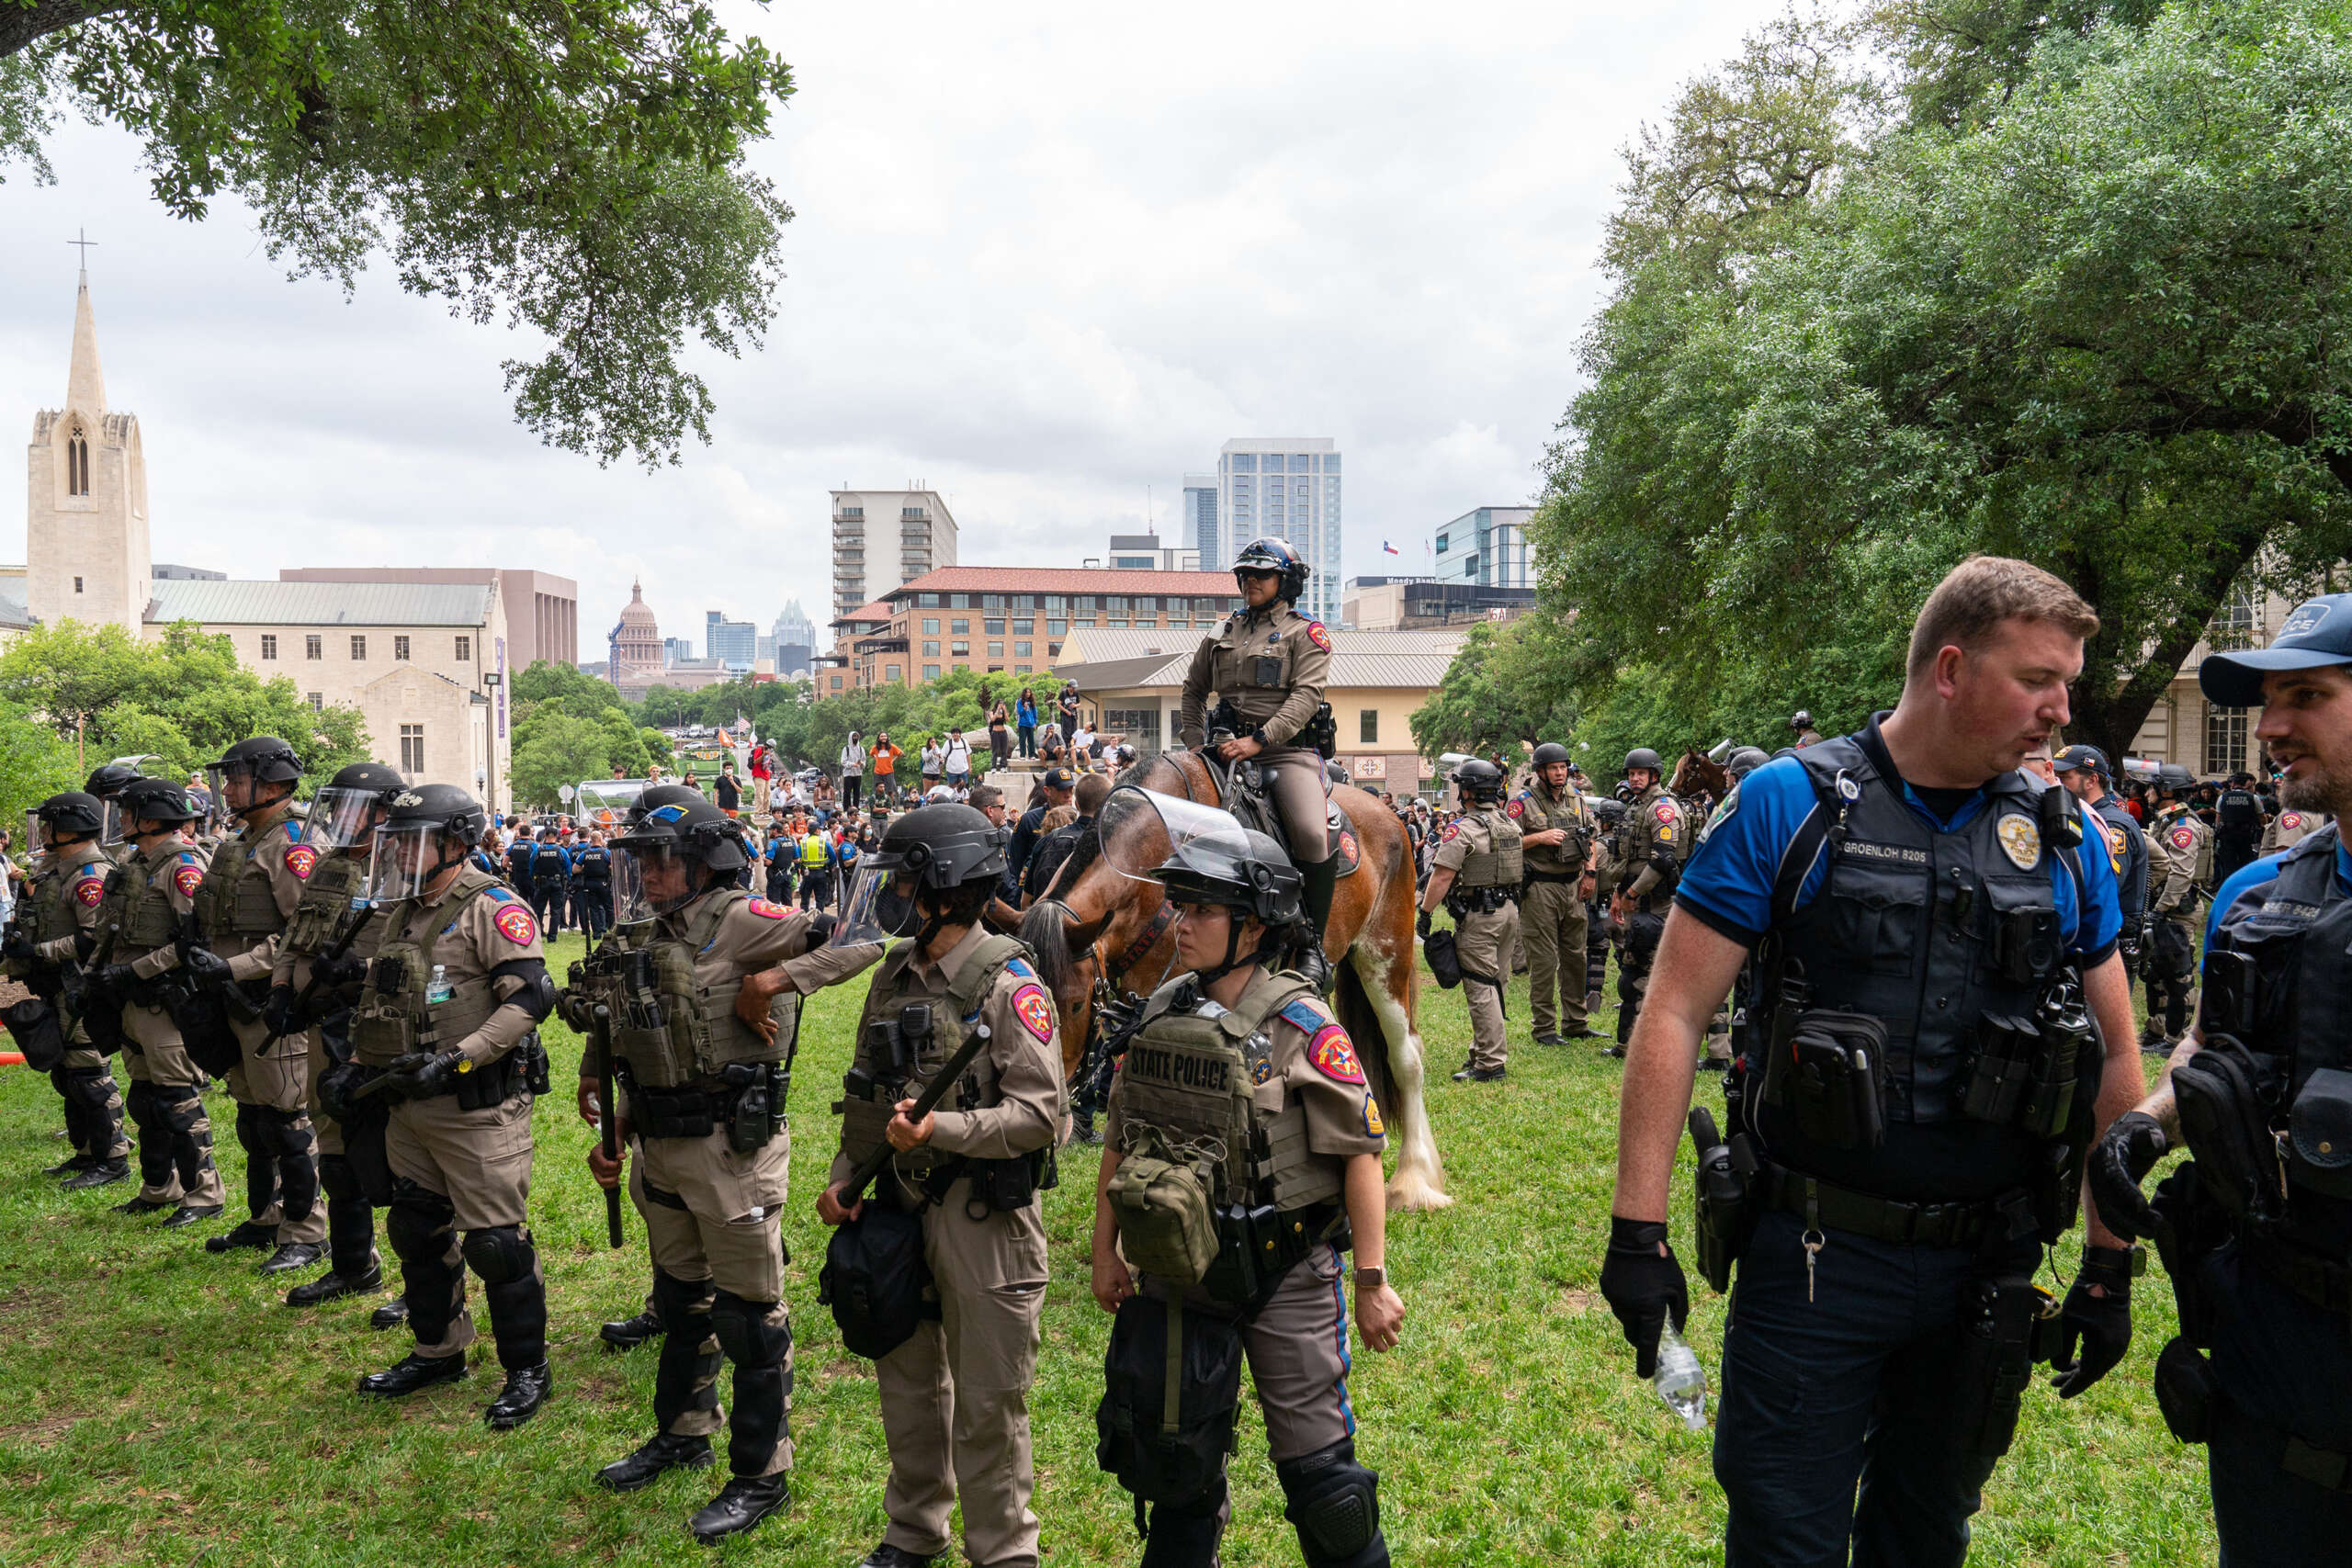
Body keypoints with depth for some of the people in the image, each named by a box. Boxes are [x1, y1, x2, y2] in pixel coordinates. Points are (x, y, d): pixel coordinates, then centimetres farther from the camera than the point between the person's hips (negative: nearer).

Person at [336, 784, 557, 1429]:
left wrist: (456, 1058, -27)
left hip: (479, 1109, -9)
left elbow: (528, 997, -23)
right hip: (409, 1108, 9)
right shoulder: (403, 915, 14)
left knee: (496, 1242, -3)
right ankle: (438, 1351, 36)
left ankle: (527, 1370, 11)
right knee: (417, 1232, 19)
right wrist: (356, 1068, 13)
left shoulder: (493, 908, -13)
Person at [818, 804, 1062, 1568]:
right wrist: (843, 1176, 8)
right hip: (900, 1202, 7)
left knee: (986, 1403, 4)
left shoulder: (1008, 984, -15)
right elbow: (866, 1094, 16)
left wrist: (940, 1130, -29)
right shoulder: (895, 975, 7)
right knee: (908, 1382, 20)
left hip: (984, 1212, -7)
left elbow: (1038, 1115, -20)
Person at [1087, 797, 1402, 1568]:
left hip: (1285, 1275, -5)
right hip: (1178, 1271, 5)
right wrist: (1104, 1252, 11)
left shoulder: (1301, 1027, -16)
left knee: (1315, 1463, 5)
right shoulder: (1160, 1013, 1)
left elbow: (1361, 1153, -14)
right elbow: (1119, 1142, 9)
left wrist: (1373, 1280, -14)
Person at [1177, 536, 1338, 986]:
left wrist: (1259, 739, -21)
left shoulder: (1306, 633, 5)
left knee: (1312, 835, -27)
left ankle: (1313, 946, -13)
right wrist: (1196, 742, 12)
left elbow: (1306, 695, -9)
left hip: (1288, 751, -5)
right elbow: (1193, 689, 29)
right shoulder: (1222, 635, 20)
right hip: (1228, 749, 5)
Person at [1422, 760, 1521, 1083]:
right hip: (1510, 910, 8)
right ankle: (1483, 1052, 25)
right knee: (1495, 984, 15)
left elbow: (1442, 877, -18)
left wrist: (1425, 912, -11)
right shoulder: (1512, 824, 9)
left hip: (1478, 916, -8)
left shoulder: (1463, 830, -15)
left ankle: (1491, 1064, -5)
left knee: (1481, 988, -5)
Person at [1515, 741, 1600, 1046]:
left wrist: (1589, 873, 7)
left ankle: (1576, 1023, 22)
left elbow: (1589, 837, 18)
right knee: (1543, 960, -3)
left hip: (1572, 885, 6)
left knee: (1575, 955, 12)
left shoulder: (1576, 798, 11)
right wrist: (1540, 838, -19)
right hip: (1539, 888, -6)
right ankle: (1544, 1028, 5)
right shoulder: (1523, 802, -7)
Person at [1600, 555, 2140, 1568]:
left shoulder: (2063, 839, 2)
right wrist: (1637, 1227, -15)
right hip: (1814, 1257, -4)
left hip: (1986, 1273, 4)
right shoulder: (1789, 803, -10)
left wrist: (2110, 1271, 9)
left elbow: (2116, 1059, 9)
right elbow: (1676, 1015, -11)